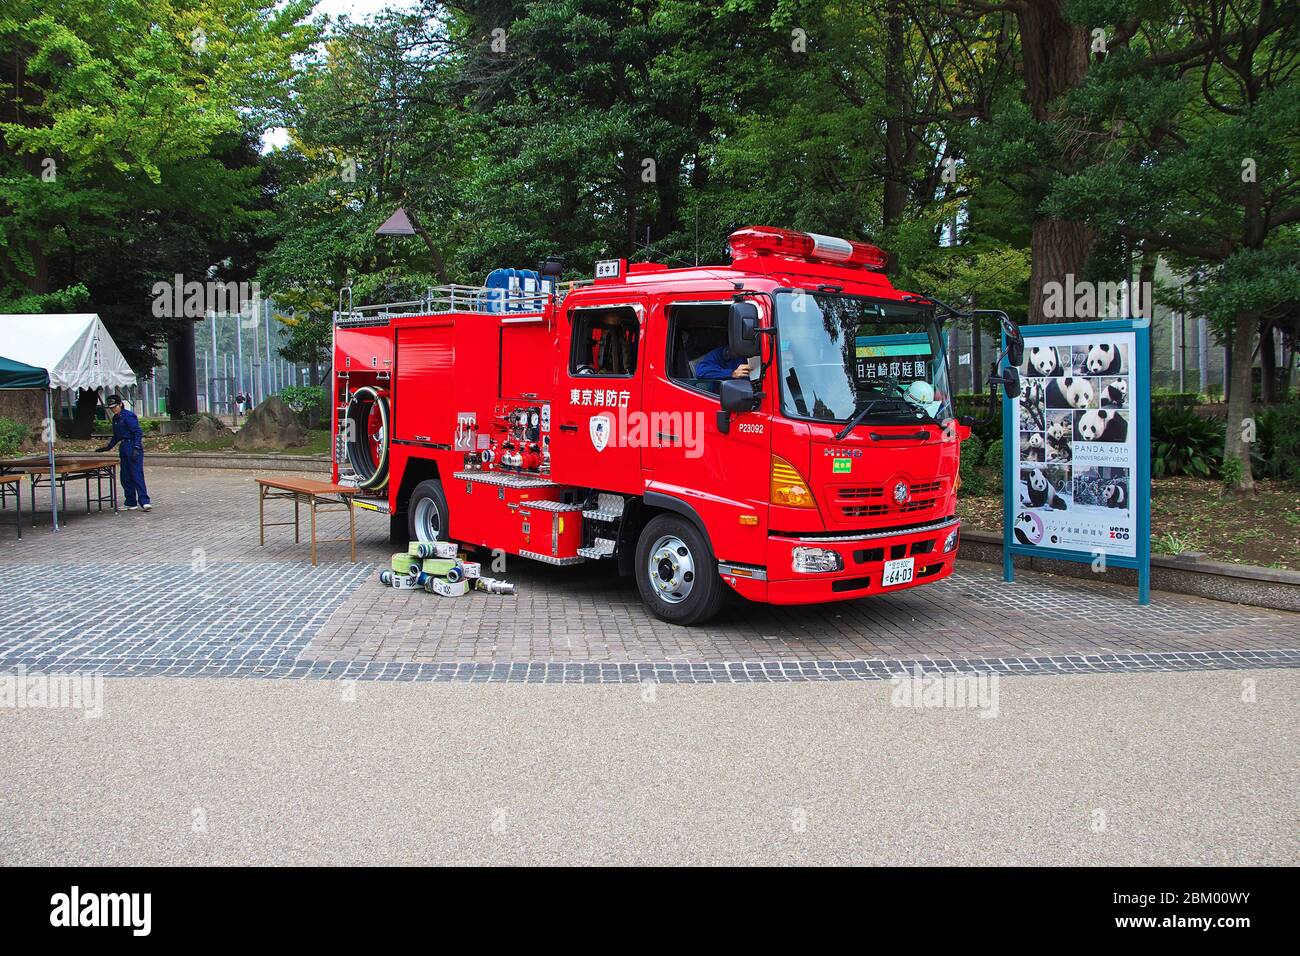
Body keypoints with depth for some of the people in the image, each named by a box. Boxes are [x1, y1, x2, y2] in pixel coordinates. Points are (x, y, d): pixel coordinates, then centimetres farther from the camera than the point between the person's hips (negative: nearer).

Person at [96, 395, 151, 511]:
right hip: (123, 448, 9)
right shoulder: (115, 419, 16)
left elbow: (138, 432, -16)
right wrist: (108, 447, 24)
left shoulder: (128, 416, -11)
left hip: (133, 446, -9)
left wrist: (136, 448, -22)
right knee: (125, 477, 8)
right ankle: (131, 503, 13)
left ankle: (144, 502, -14)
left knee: (137, 474, -13)